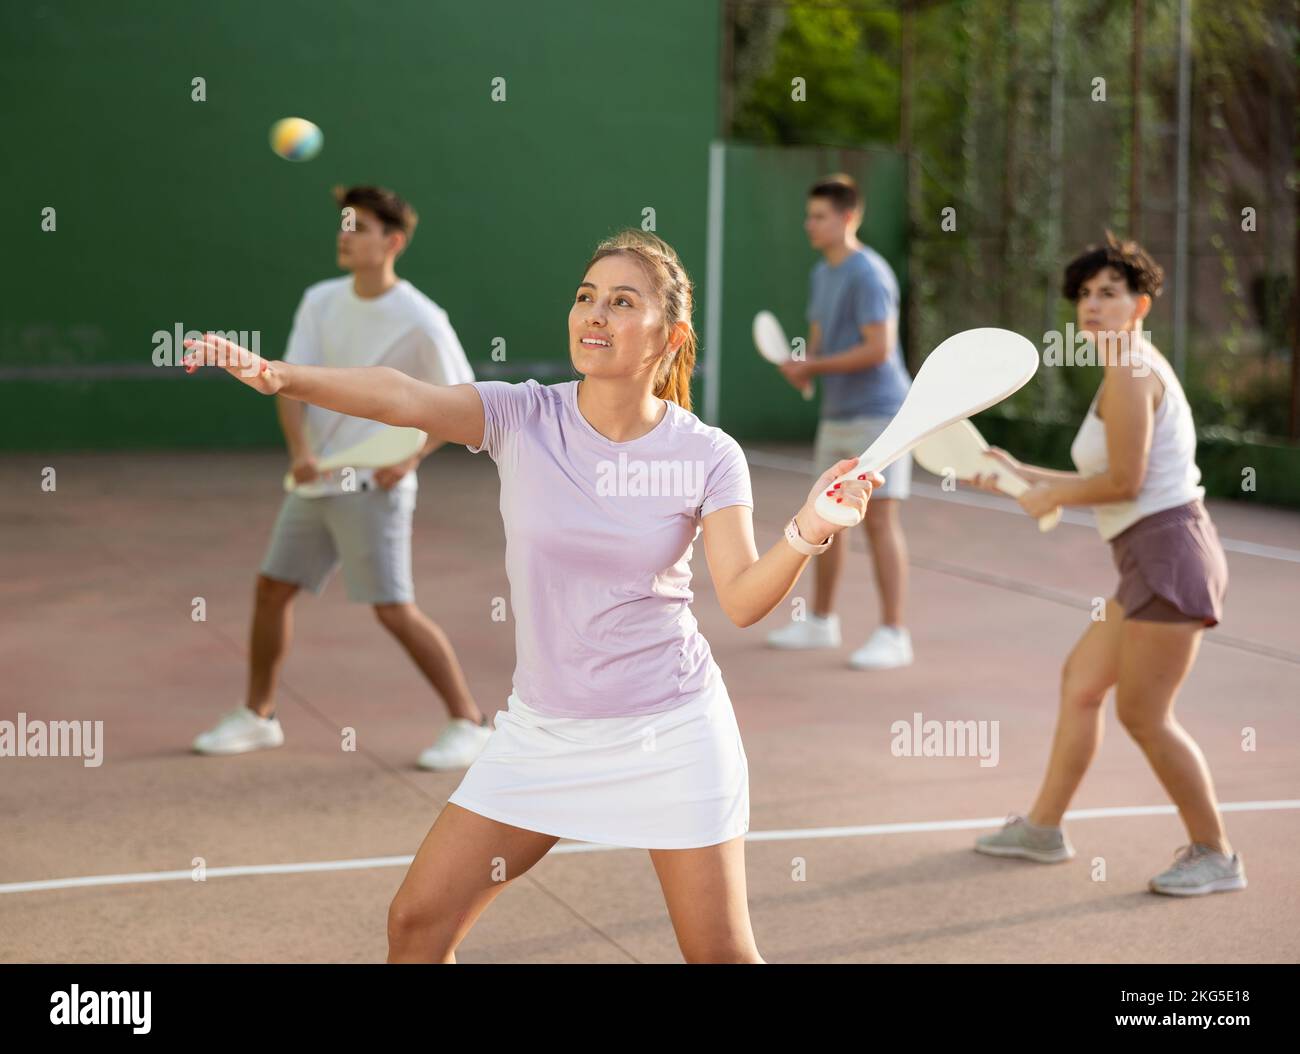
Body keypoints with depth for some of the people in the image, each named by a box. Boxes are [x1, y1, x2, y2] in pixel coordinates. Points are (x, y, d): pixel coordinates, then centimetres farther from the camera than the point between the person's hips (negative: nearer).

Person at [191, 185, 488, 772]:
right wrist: (300, 450, -18)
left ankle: (469, 723, 1)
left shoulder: (420, 321, -12)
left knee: (395, 610, -10)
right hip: (314, 480, 6)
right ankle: (257, 717, 27)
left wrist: (410, 457, -19)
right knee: (271, 590, 10)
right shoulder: (320, 302, 4)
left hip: (375, 486, -6)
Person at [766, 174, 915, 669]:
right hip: (837, 416, 9)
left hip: (878, 412, -9)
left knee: (880, 518, -9)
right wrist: (801, 366, -2)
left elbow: (879, 349, -22)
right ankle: (821, 622, 24)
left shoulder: (868, 274, -15)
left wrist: (815, 366, -15)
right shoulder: (822, 274, 13)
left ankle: (893, 635, -6)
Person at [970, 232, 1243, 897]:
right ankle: (1043, 828, 31)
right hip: (1151, 561, 11)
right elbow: (1116, 484, 18)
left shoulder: (1129, 369, -14)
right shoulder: (1129, 370, 16)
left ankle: (1214, 855, 8)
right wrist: (1023, 475, 22)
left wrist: (1053, 497, -2)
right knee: (1080, 680, 18)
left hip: (1168, 552, -11)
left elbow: (1124, 482, -18)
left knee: (1143, 715, -5)